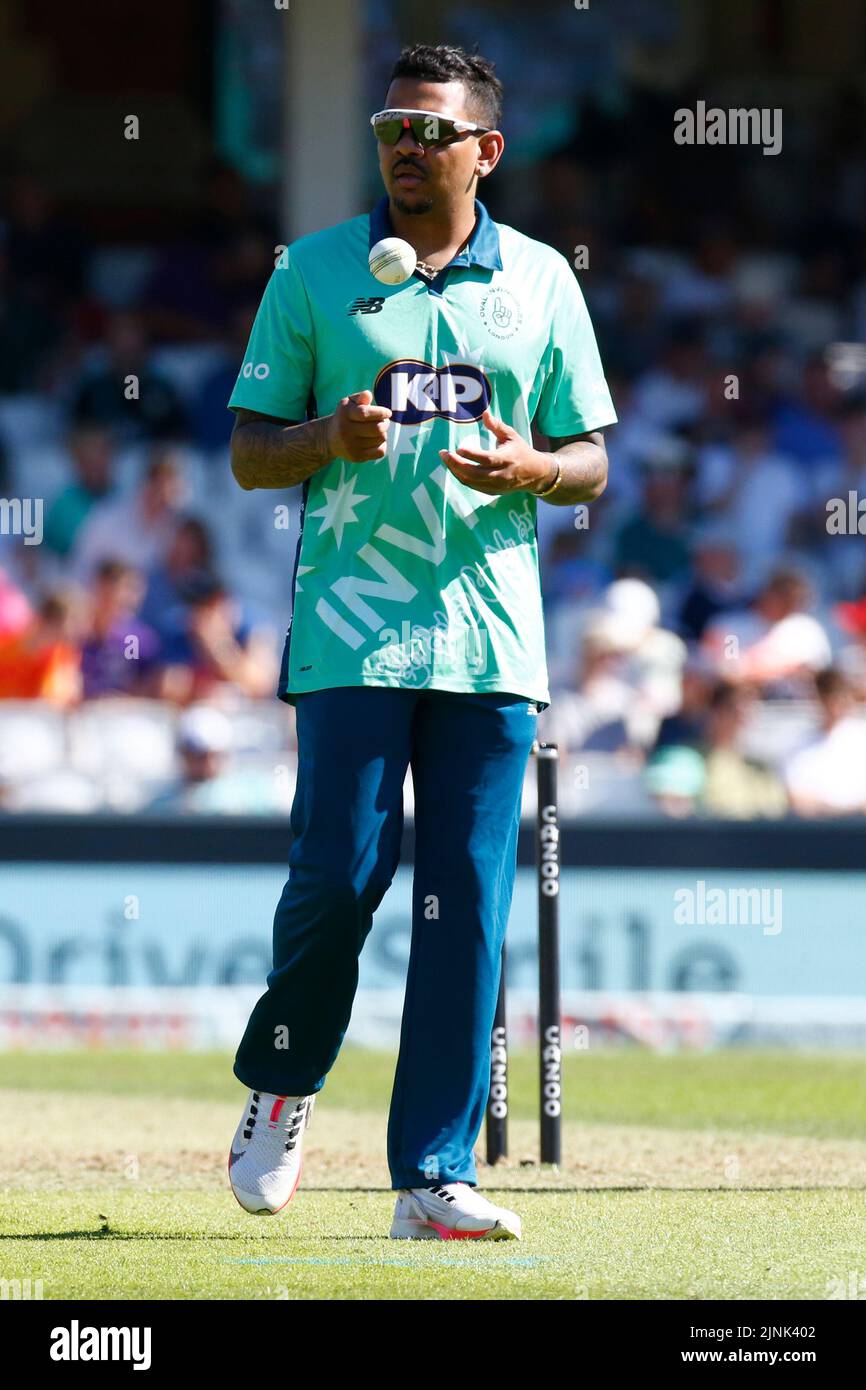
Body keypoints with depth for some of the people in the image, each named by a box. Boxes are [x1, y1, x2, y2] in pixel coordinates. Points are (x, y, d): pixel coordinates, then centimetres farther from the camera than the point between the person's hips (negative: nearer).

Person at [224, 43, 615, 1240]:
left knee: (470, 904, -2)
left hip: (492, 639, 2)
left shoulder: (541, 281, 11)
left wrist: (530, 469, -10)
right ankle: (280, 1086, 19)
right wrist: (331, 439, -14)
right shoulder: (315, 272, 7)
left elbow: (592, 465, 13)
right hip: (353, 631, -2)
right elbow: (249, 453, 7)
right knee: (341, 871, -9)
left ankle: (435, 1176, 2)